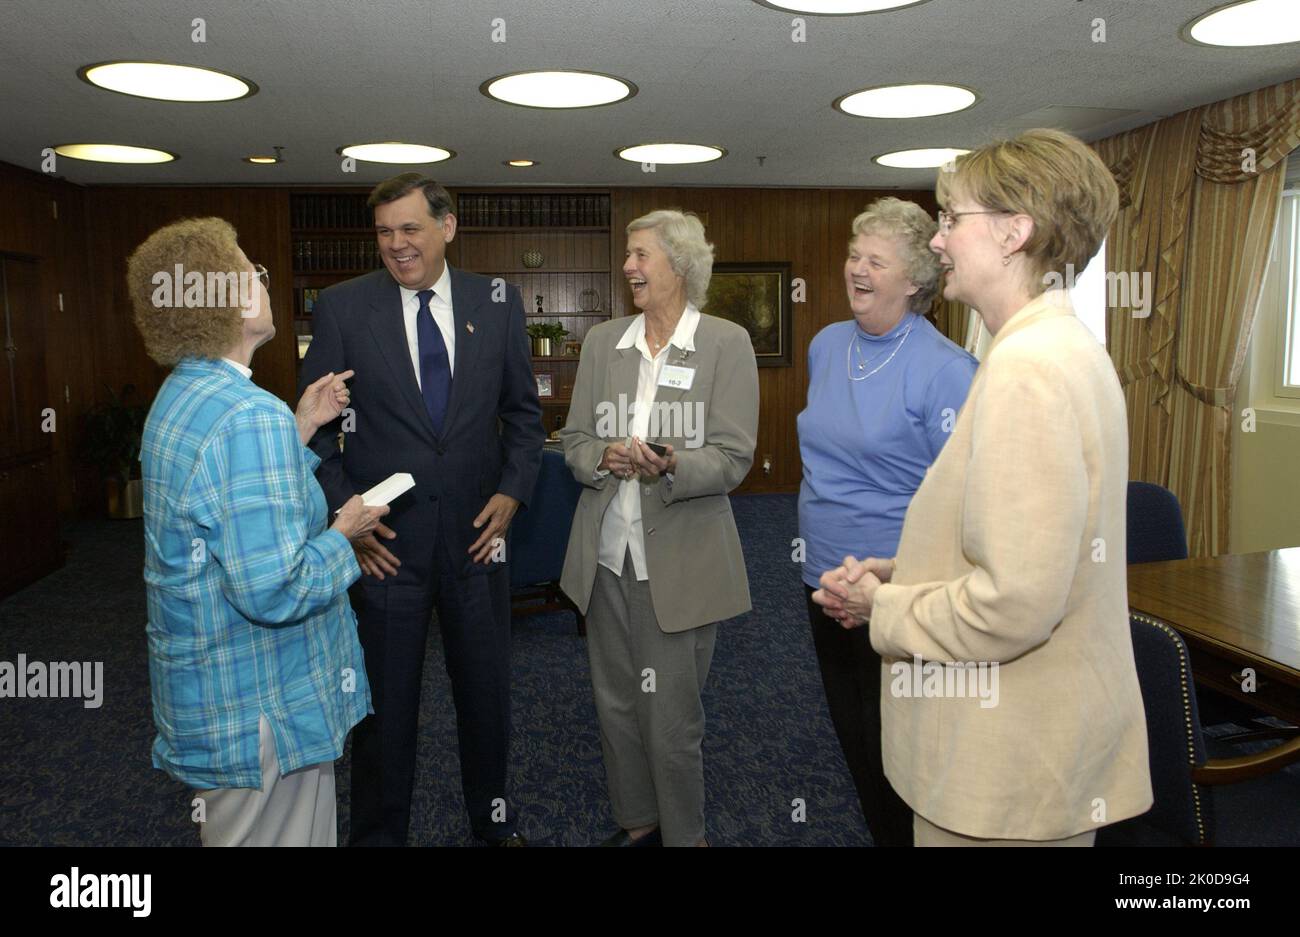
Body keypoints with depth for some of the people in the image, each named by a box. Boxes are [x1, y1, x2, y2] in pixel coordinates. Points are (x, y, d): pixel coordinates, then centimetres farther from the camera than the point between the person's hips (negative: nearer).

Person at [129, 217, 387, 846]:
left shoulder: (181, 395, 8)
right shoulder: (251, 416, -26)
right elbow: (274, 591, -30)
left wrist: (300, 429, 11)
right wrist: (343, 533, -14)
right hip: (261, 710, -10)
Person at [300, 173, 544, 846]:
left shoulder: (498, 304, 1)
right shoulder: (342, 307, -4)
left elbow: (523, 412, 7)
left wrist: (512, 491, -5)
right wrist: (344, 511, -10)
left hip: (476, 533, 2)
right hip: (384, 539, -2)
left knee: (487, 692, 17)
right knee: (385, 705, 12)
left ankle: (492, 816, 41)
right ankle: (378, 832, 35)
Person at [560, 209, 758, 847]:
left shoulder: (726, 343, -4)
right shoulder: (601, 342, 9)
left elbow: (733, 458, -9)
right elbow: (574, 441, 9)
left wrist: (669, 465, -28)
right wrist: (606, 457, -14)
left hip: (680, 559, -4)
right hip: (607, 553, 5)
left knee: (671, 715, 3)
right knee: (615, 704, 15)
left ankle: (684, 835, 28)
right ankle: (637, 822, 37)